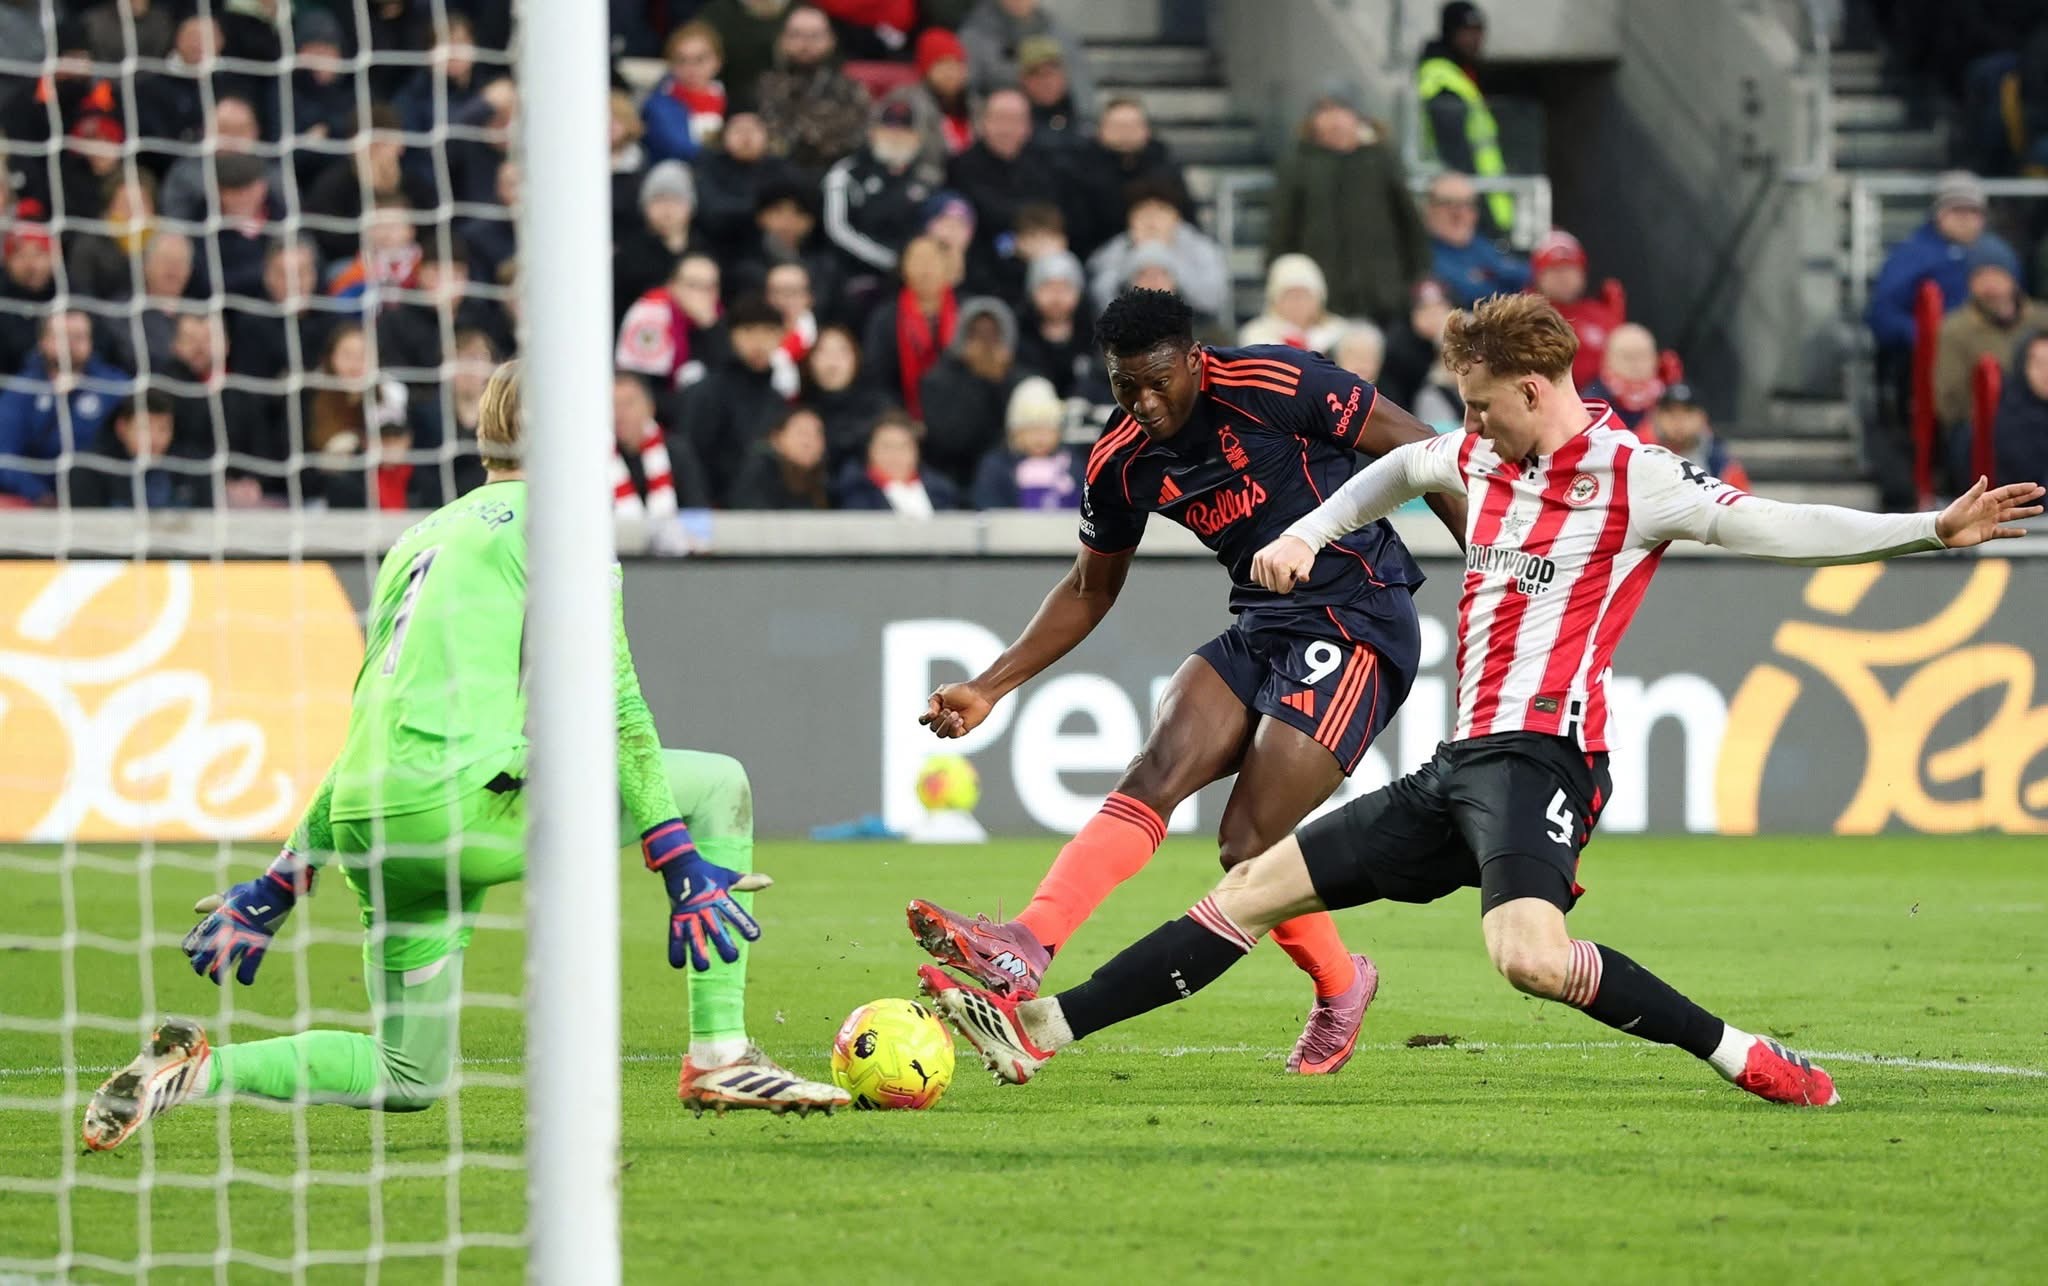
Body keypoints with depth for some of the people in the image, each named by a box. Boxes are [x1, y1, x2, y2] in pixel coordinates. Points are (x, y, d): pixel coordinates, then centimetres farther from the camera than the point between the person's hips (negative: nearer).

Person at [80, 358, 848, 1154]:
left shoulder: (418, 540, 27)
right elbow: (610, 702, -5)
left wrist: (279, 886, 29)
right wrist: (681, 863, -7)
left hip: (366, 820, 8)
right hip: (461, 798, -8)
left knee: (411, 1082, 21)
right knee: (717, 786, 7)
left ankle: (197, 1067, 2)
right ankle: (720, 1058, -1)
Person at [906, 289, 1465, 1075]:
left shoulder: (1274, 386, -16)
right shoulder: (1121, 464, 2)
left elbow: (1416, 450, -9)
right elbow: (1091, 589, 18)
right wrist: (990, 688, 11)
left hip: (1358, 623, -6)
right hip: (1260, 629, 6)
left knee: (1249, 847, -14)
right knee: (1155, 774, -18)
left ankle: (1339, 991, 12)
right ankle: (1023, 949, -30)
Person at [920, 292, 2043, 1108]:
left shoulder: (1632, 477, -6)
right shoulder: (1481, 458, 16)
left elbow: (1771, 526, -11)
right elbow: (1397, 469, 39)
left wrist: (1932, 530, -19)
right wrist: (1310, 534, 30)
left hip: (1540, 754, -8)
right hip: (1460, 766, 8)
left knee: (1528, 956, -35)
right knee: (1255, 890, 7)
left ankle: (1742, 1057, -24)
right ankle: (1042, 1031, 9)